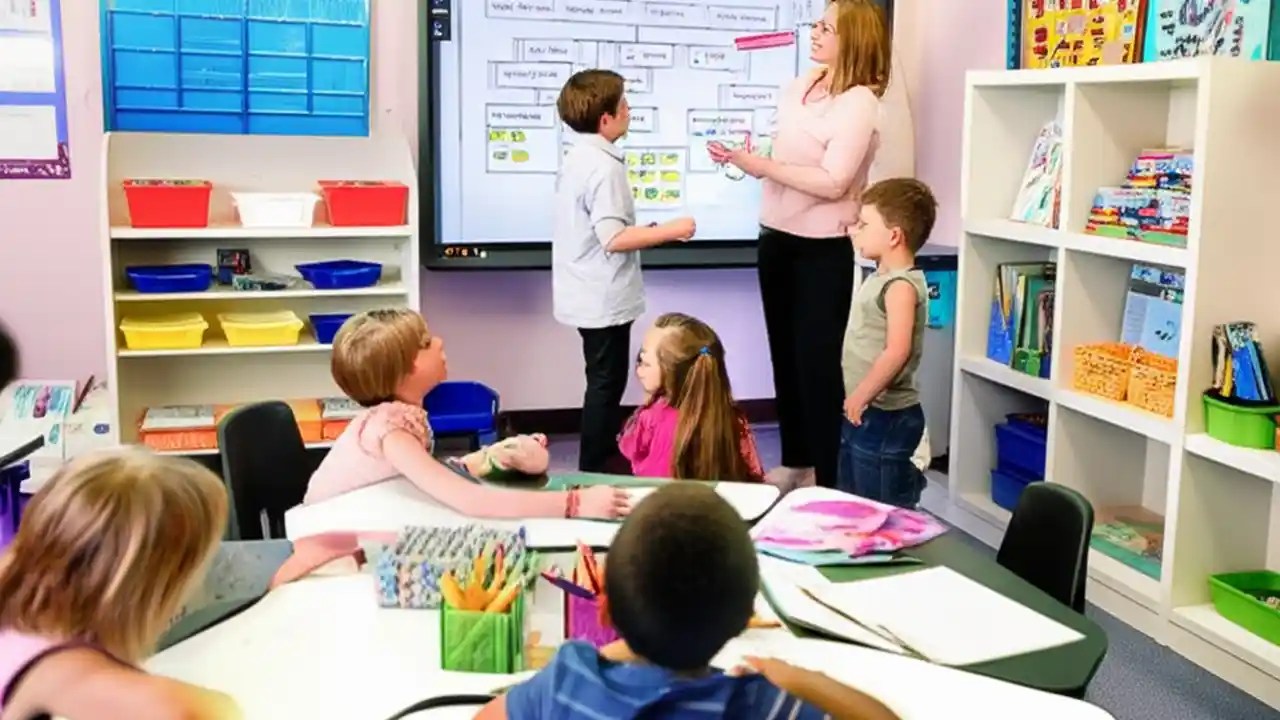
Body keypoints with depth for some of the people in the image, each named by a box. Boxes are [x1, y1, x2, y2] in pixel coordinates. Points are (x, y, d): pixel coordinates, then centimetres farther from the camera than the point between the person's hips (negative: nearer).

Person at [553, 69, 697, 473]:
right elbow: (613, 238, -27)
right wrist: (671, 230, -21)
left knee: (605, 380, 21)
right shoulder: (605, 167, -21)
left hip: (586, 293, 10)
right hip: (604, 298, -10)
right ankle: (594, 471, 9)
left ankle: (607, 455, 34)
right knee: (607, 382, 1)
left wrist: (647, 232, 20)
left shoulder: (577, 158, 9)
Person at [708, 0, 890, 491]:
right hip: (777, 237, 8)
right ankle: (795, 461, 30)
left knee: (818, 361, -3)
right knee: (785, 354, 16)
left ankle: (828, 480, 8)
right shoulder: (797, 89, 7)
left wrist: (759, 165, -21)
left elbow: (832, 182, -23)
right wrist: (743, 160, 0)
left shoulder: (858, 102, -15)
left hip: (824, 248, -8)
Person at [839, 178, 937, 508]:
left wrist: (861, 397, -25)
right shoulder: (880, 277, 11)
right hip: (862, 415, 10)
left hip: (884, 417, -10)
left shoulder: (901, 285, -20)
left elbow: (897, 351, -30)